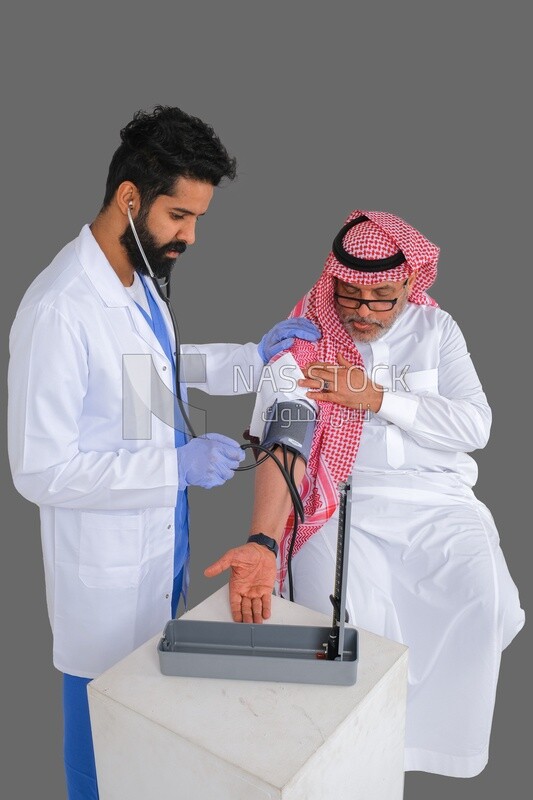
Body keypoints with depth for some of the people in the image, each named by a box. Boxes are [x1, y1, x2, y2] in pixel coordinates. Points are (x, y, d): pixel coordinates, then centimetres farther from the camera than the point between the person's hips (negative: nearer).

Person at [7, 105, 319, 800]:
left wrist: (252, 355, 2)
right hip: (106, 564, -8)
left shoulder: (142, 279, 0)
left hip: (163, 539, 8)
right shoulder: (59, 310, -28)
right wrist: (178, 464, -28)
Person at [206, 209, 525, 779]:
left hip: (435, 498, 3)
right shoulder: (304, 340, -5)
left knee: (483, 598, -21)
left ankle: (436, 740, 7)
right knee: (345, 622, -26)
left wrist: (377, 398, -14)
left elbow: (475, 426, -4)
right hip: (341, 504, -2)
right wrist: (262, 543, -34)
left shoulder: (435, 329, 5)